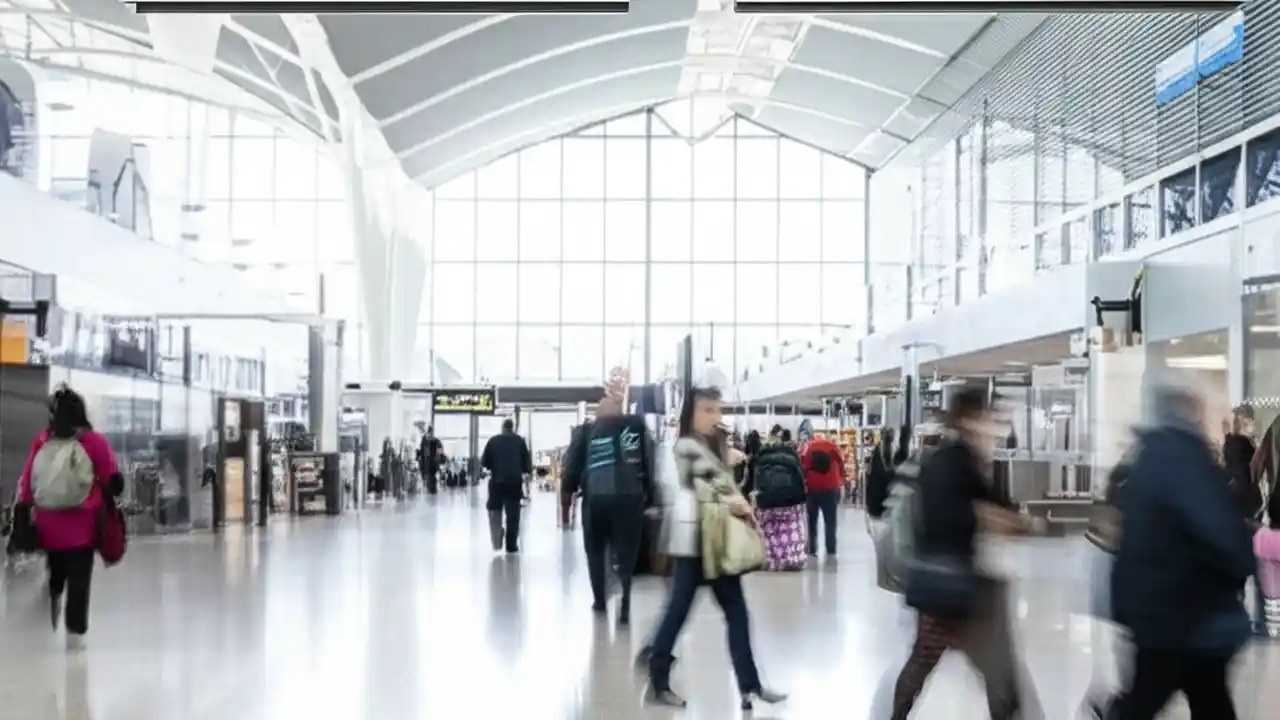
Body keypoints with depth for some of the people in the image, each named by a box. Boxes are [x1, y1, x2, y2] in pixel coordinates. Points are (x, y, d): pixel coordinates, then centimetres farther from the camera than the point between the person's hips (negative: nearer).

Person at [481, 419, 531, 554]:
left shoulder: (493, 441, 2)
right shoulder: (520, 441, 2)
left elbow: (483, 462, 2)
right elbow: (527, 463, 0)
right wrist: (524, 470, 20)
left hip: (497, 481, 0)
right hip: (514, 482, 0)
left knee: (495, 512, 14)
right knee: (513, 515, 6)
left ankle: (497, 542, 4)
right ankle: (511, 546, 6)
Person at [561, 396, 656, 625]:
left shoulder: (586, 432, 11)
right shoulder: (638, 427, 12)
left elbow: (573, 464, 5)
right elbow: (651, 462, 7)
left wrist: (568, 489, 19)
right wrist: (650, 497, 9)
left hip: (595, 497, 0)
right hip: (629, 497, 0)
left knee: (595, 550, 20)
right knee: (626, 552, 7)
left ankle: (599, 600, 25)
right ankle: (624, 605, -6)